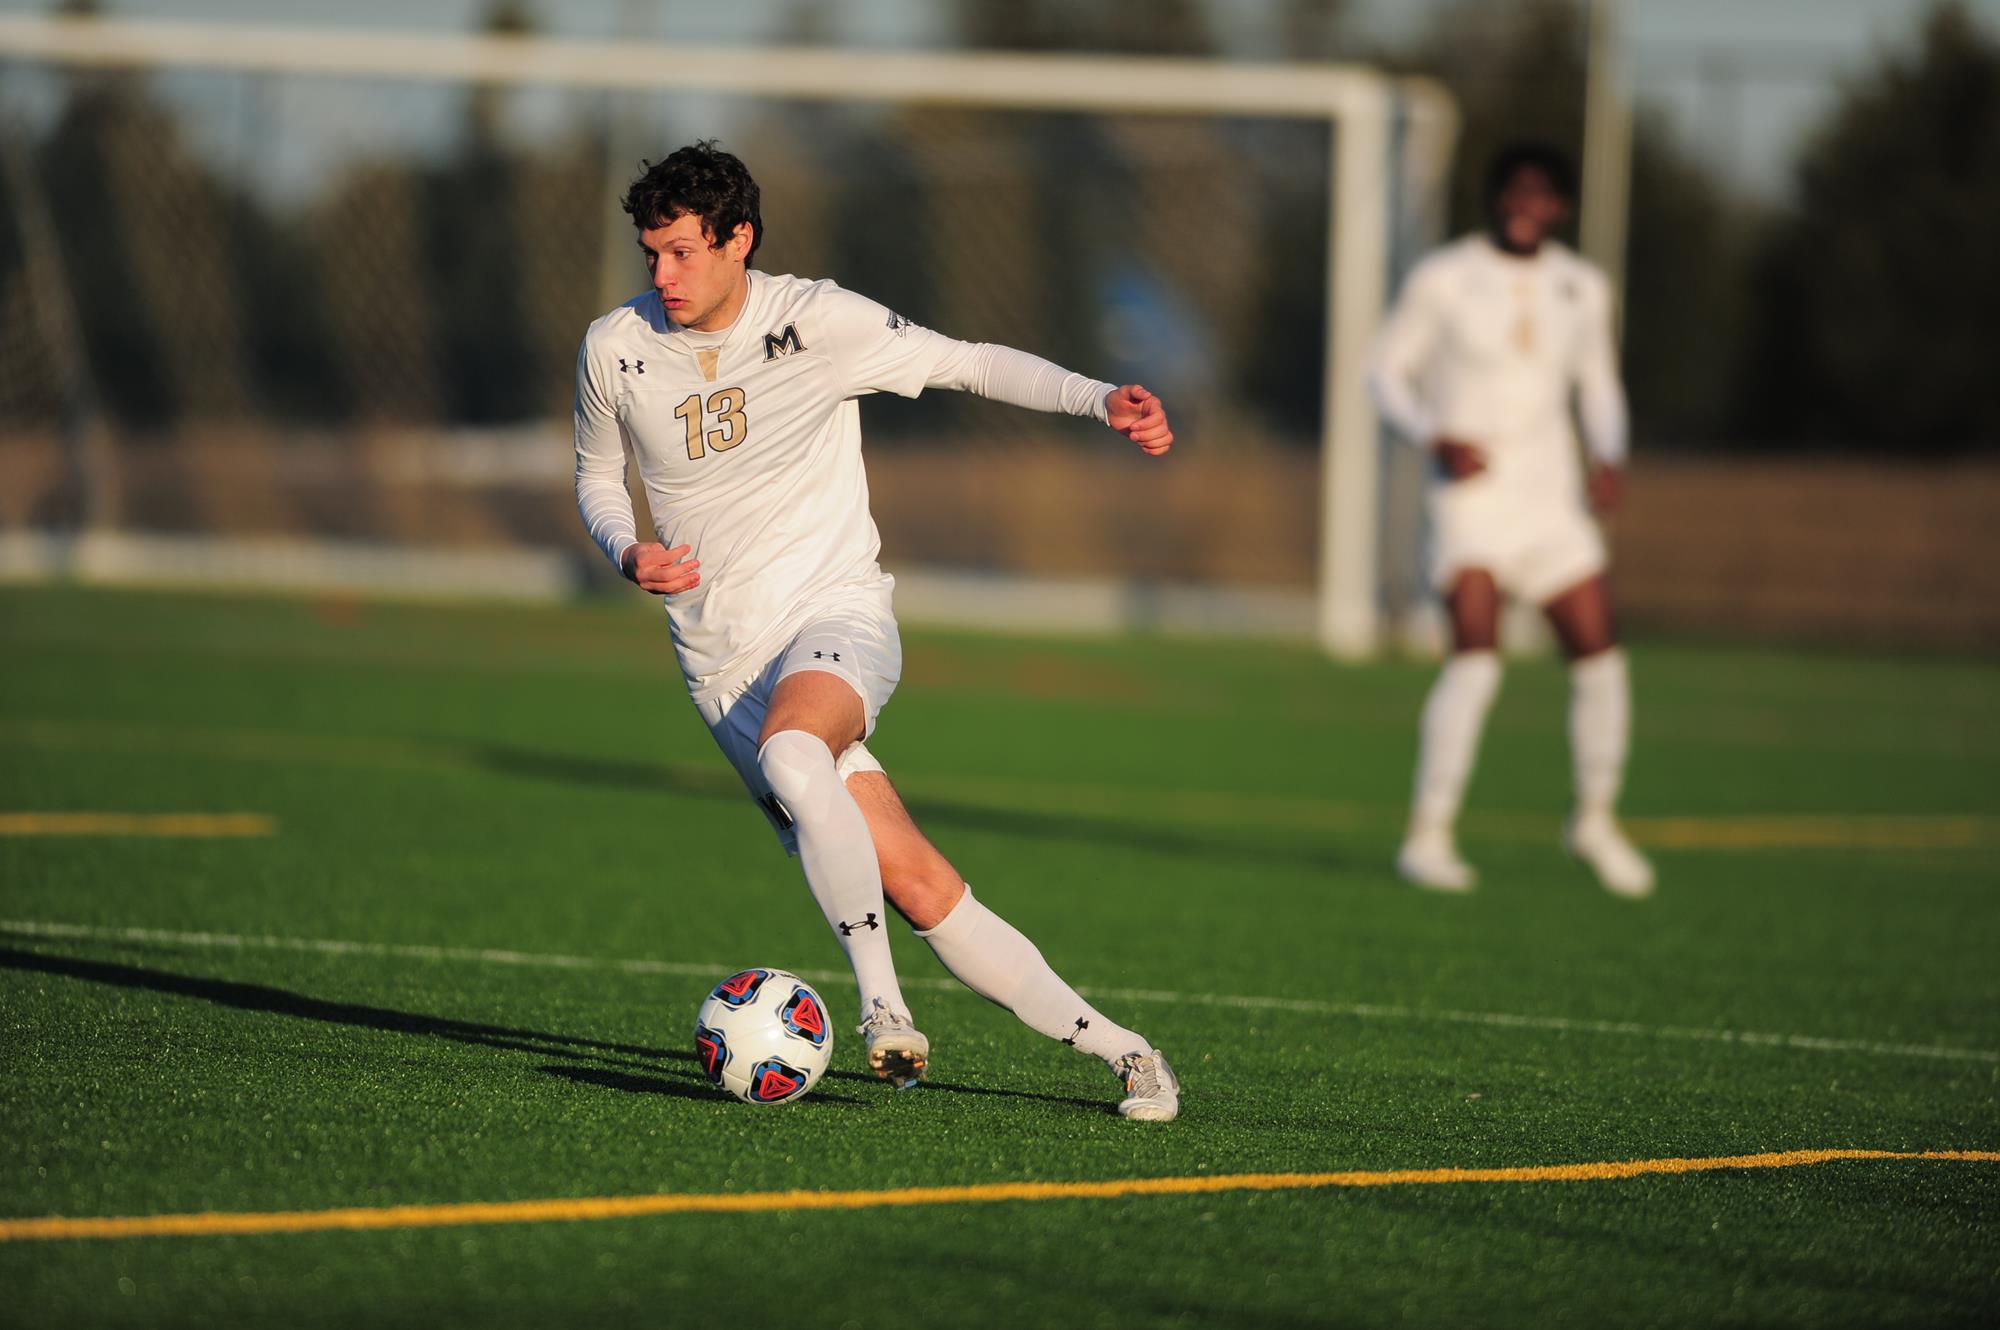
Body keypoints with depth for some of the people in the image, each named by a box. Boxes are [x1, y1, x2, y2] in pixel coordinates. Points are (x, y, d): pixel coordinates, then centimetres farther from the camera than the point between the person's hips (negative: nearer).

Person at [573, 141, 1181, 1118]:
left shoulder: (817, 321, -7)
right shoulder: (616, 350, 2)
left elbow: (970, 365, 0)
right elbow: (597, 478, 19)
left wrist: (1100, 400, -14)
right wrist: (630, 554, -3)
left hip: (837, 614, -2)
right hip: (725, 662, 2)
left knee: (790, 751, -39)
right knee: (918, 889, -10)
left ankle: (881, 1004, -28)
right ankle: (1115, 1048, -2)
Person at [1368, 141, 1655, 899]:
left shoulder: (1582, 289, 8)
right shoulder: (1443, 281, -4)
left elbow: (1599, 384, 19)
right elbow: (1386, 371, 1)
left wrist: (1610, 457, 1)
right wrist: (1434, 438, -16)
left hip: (1551, 496, 5)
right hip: (1471, 492, -5)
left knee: (1598, 653, -1)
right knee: (1477, 653, -20)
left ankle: (1595, 821, 21)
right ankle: (1428, 836, -14)